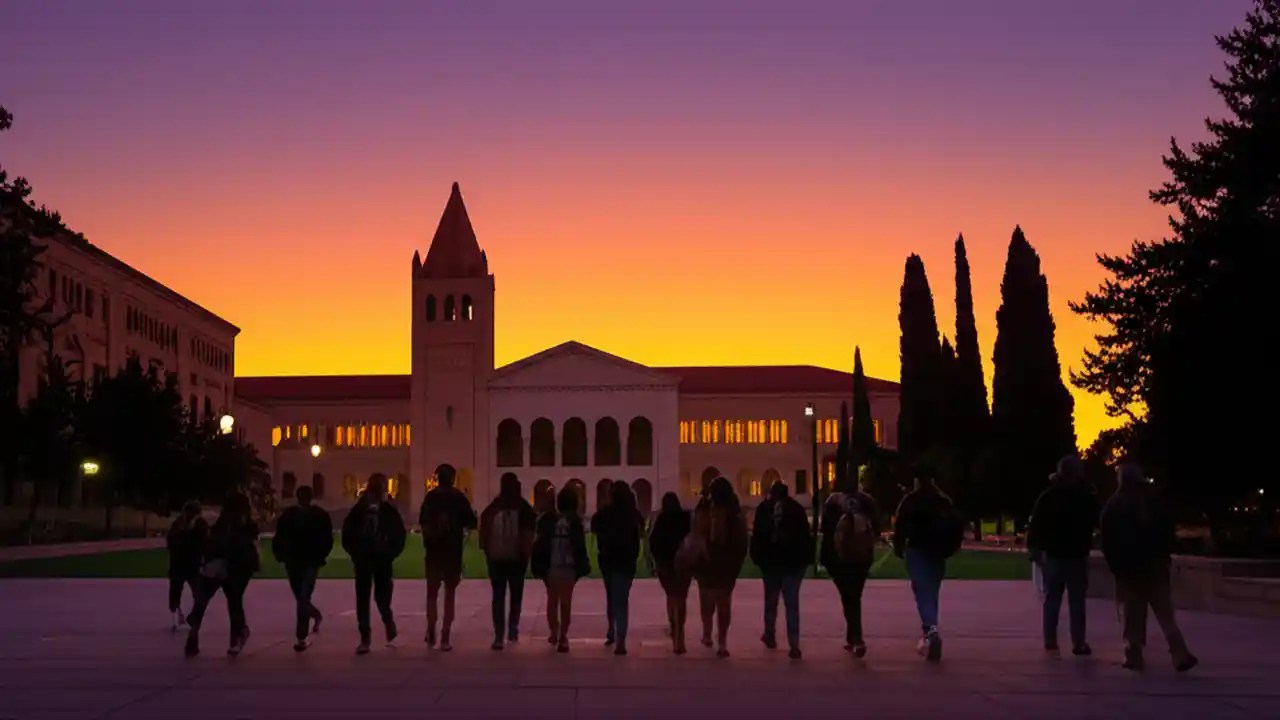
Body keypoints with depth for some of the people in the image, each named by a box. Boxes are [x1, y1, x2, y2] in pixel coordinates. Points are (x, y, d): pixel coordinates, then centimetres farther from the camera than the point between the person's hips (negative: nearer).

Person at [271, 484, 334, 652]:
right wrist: (281, 555, -9)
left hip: (311, 562, -4)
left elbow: (327, 539, 0)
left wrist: (320, 557, -10)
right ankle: (316, 615, 44)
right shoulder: (288, 516, 4)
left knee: (303, 598, -14)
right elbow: (279, 538, 6)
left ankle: (303, 636, -11)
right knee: (301, 598, 14)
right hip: (293, 562, 4)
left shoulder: (321, 516, -2)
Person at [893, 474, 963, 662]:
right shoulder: (945, 501, 9)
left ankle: (931, 630, -30)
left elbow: (900, 525, -8)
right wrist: (949, 549, 18)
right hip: (938, 554, 4)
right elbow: (957, 527, 10)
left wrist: (898, 547, 2)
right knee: (931, 593, 16)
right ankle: (930, 634, 20)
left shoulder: (911, 500, -3)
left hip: (917, 551, -4)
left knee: (923, 592, -10)